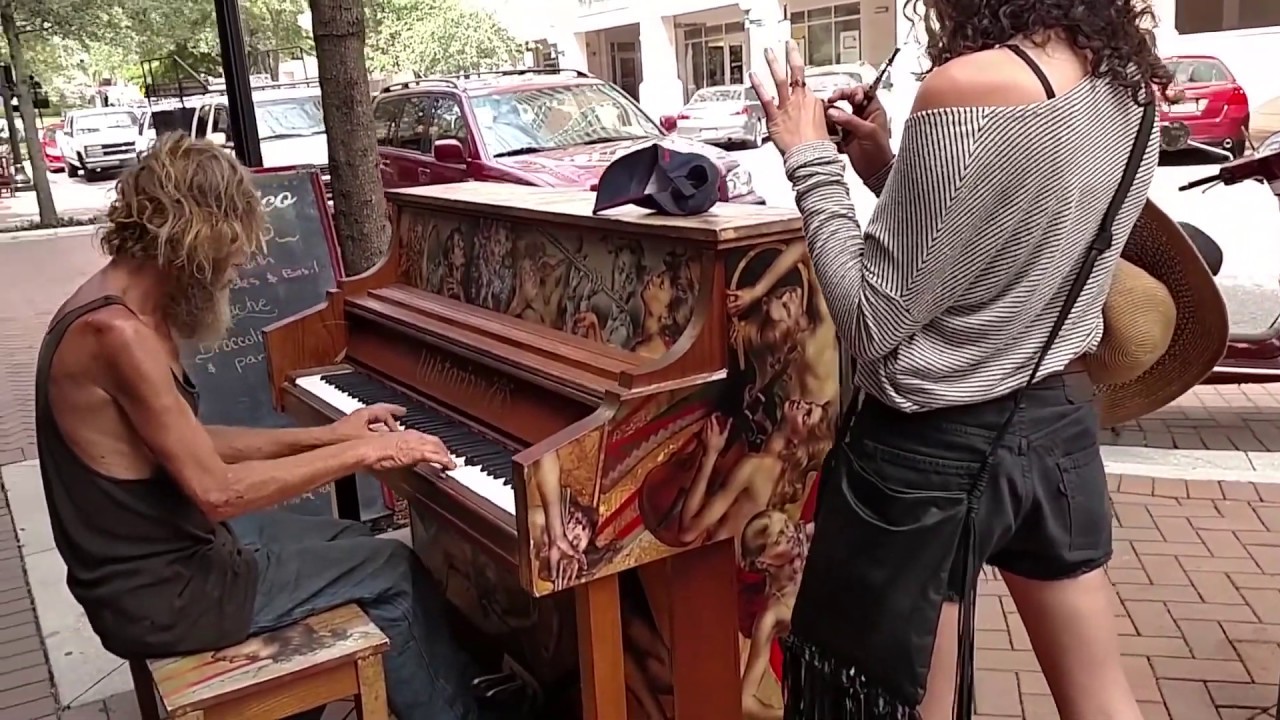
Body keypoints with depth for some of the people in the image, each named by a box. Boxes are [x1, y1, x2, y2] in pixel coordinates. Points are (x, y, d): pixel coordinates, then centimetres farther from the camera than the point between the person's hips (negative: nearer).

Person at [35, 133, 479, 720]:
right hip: (159, 594, -9)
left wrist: (328, 435, 7)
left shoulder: (118, 308, 5)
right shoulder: (119, 333, -26)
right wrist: (361, 452, -19)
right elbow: (217, 492, -26)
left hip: (154, 553, 9)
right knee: (393, 569, 0)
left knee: (352, 539, 20)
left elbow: (192, 447, 9)